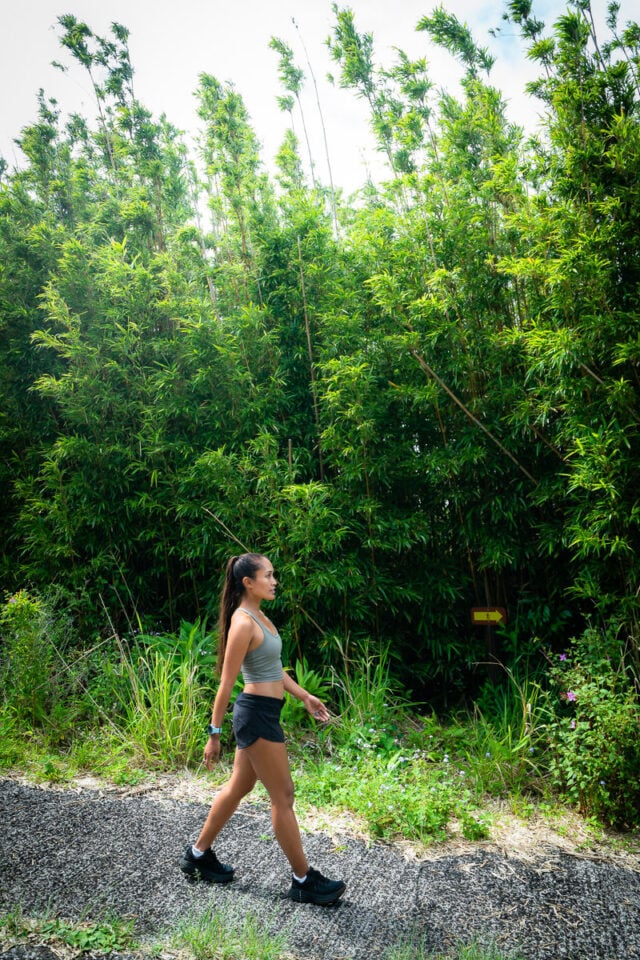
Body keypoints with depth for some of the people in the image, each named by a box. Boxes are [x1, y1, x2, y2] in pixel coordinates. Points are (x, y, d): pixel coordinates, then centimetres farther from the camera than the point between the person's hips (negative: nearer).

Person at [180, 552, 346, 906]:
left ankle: (199, 854, 37)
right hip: (257, 714, -10)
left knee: (239, 786, 21)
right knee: (282, 797, 2)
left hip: (262, 713, 10)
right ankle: (303, 880, 17)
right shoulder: (243, 623, -20)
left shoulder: (259, 617, 8)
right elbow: (226, 682, -18)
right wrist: (214, 733, -14)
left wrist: (304, 696, 16)